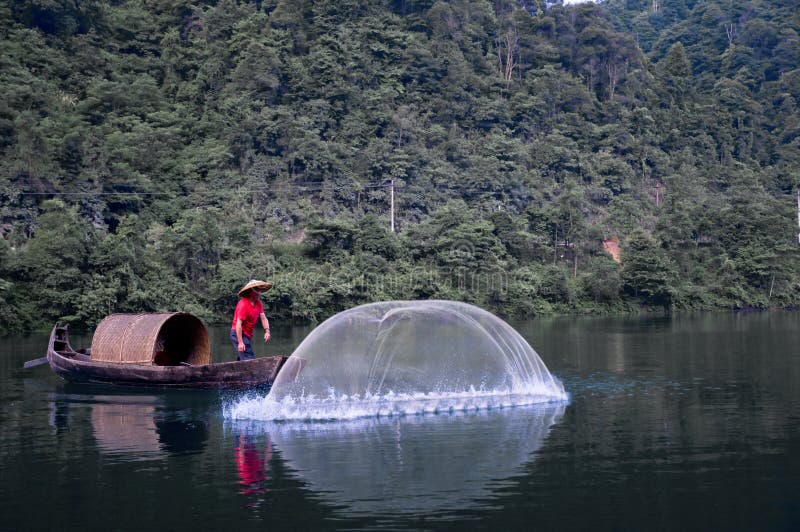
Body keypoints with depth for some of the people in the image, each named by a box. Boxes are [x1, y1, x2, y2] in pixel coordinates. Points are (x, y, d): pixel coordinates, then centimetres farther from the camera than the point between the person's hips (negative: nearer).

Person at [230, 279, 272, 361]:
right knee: (249, 360, -17)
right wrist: (240, 342, -28)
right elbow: (238, 324, -23)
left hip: (248, 335, 9)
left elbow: (263, 318, 2)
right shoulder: (243, 304, -20)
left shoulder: (258, 302, 6)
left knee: (241, 359, 14)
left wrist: (267, 331, -17)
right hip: (238, 334, -9)